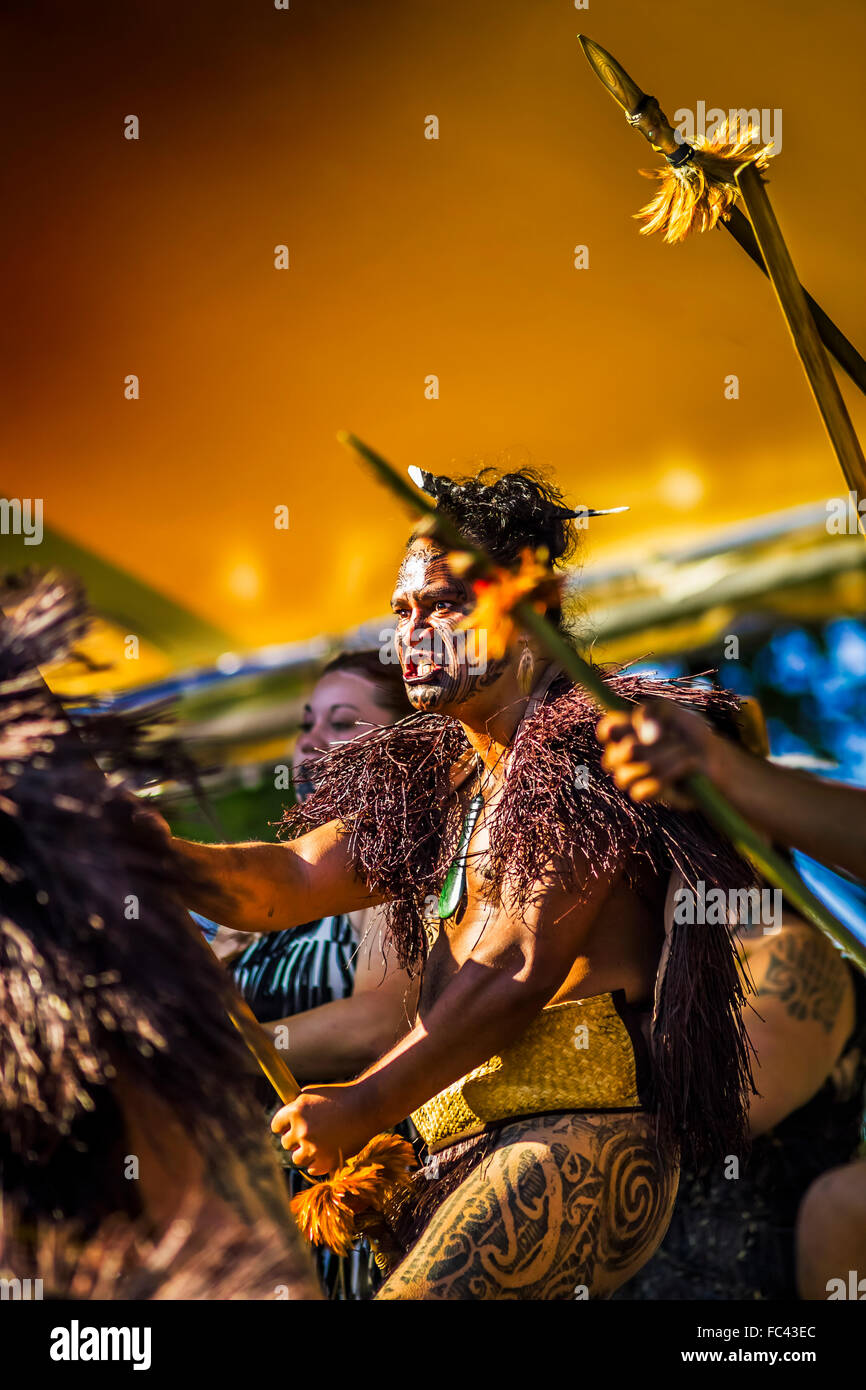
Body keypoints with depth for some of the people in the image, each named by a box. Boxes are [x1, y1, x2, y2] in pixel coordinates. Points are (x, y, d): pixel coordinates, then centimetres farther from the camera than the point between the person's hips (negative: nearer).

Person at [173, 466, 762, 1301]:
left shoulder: (587, 748, -8)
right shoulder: (429, 778, 19)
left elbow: (523, 970, -14)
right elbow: (293, 878, 7)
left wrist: (364, 1107, -10)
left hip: (575, 1136, -9)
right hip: (457, 1153, 9)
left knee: (417, 1294, -27)